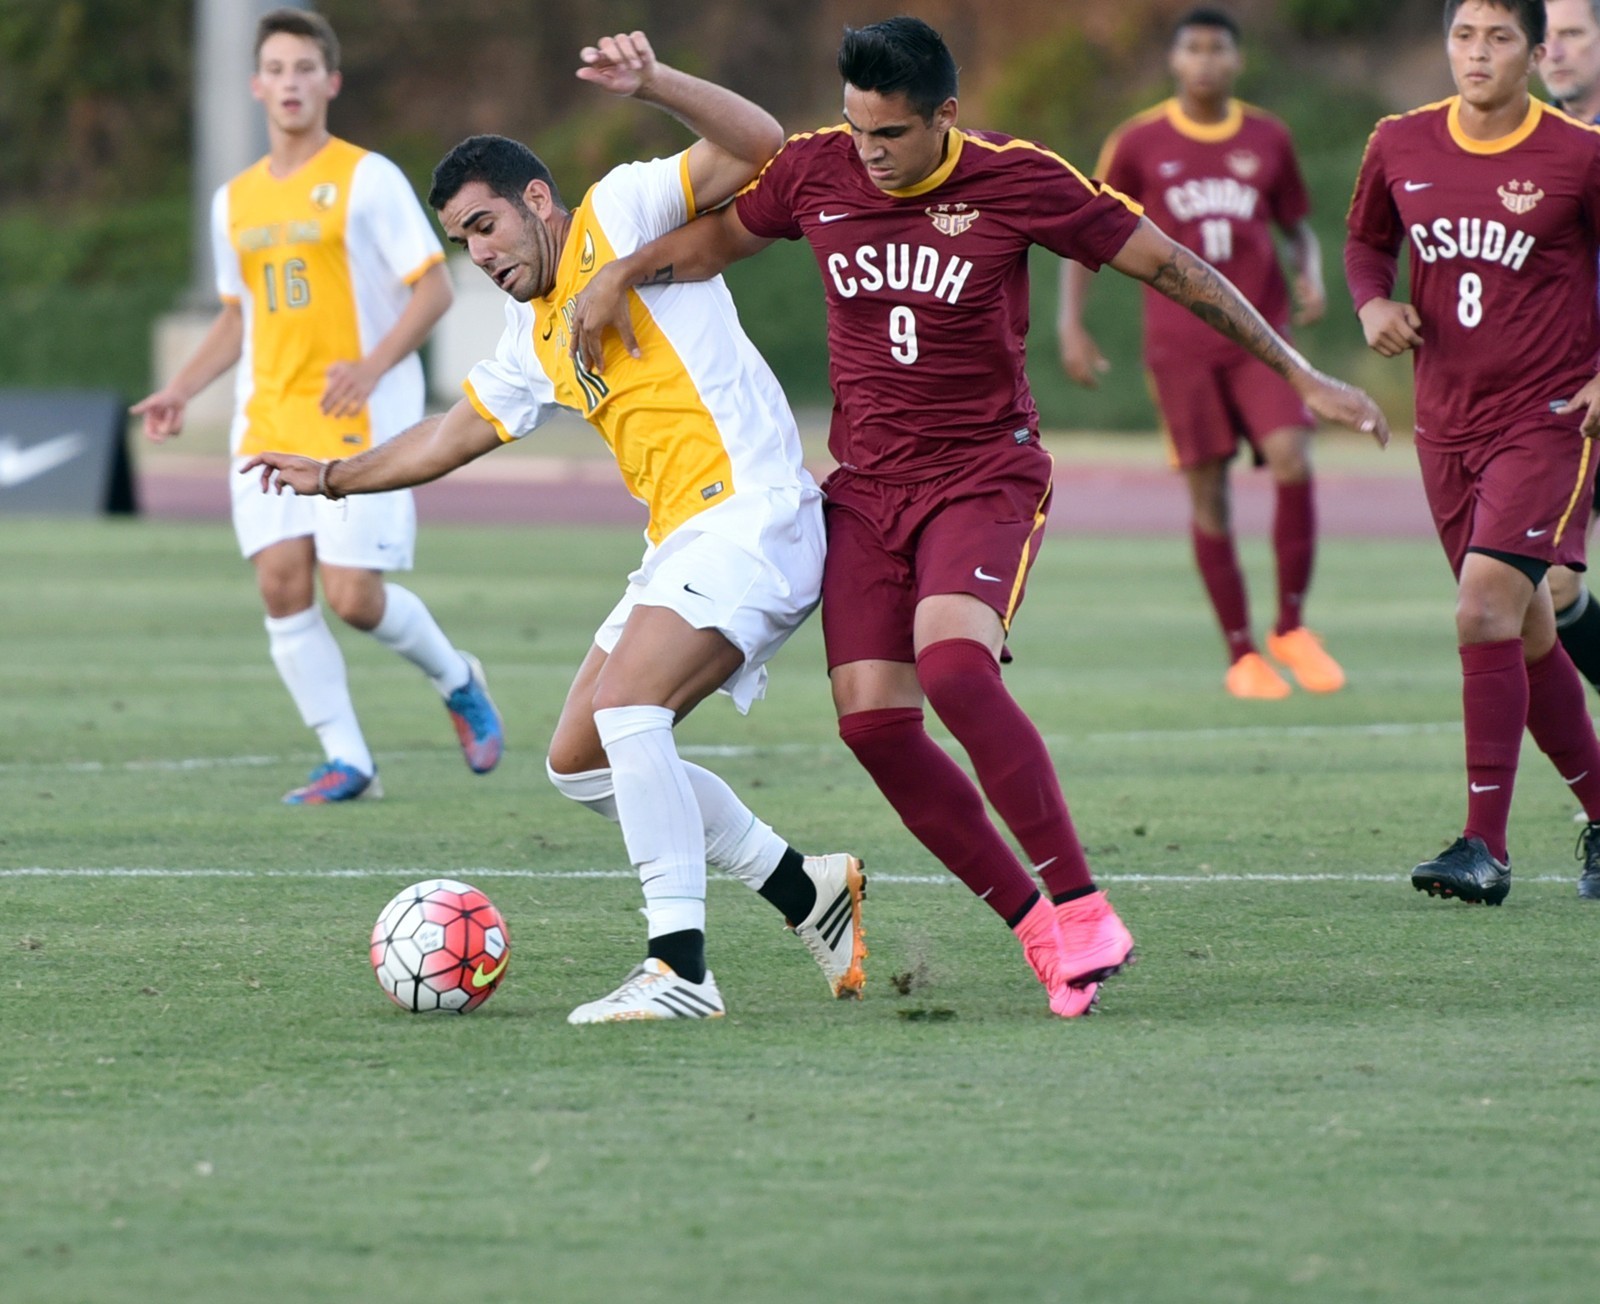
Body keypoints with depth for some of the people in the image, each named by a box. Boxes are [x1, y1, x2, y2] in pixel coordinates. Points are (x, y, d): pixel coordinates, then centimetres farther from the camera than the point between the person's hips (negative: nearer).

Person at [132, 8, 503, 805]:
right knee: (281, 583, -9)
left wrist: (371, 366, -21)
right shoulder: (236, 201, 14)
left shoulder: (366, 179, -4)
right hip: (268, 424, 5)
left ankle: (457, 683, 18)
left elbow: (434, 289, -7)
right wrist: (180, 391, 11)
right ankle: (347, 761, -1)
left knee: (353, 596, -12)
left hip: (360, 424, -5)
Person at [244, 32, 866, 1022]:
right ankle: (811, 892, 16)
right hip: (681, 548, 10)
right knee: (582, 763, 10)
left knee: (625, 706, -26)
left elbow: (758, 145, -16)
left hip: (749, 514, -10)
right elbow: (461, 432, 33)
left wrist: (653, 83, -29)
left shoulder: (622, 216, -4)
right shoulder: (534, 337, 20)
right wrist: (336, 478, 39)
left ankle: (682, 971, -25)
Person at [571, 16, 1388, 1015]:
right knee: (871, 718, -10)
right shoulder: (817, 172, -1)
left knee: (952, 666, -30)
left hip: (986, 474, -5)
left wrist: (1299, 375, -2)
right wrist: (623, 275, 3)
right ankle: (1037, 926, 2)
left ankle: (1083, 909, -21)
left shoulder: (1016, 181, -11)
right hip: (866, 482, 5)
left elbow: (1169, 265, -4)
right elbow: (722, 235, 20)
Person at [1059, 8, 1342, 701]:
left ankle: (1291, 628, -1)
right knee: (1207, 493, -2)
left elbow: (1298, 225, 20)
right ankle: (1241, 654, 7)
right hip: (1180, 342, -1)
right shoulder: (1139, 143, 3)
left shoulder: (1268, 140, 9)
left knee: (1292, 462, -16)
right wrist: (1071, 324, 1)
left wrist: (1311, 276, -2)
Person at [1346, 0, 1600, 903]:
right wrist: (1374, 302, -2)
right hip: (1447, 421, 5)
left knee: (1487, 609, -19)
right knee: (1527, 636, 11)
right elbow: (1369, 240, 19)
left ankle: (1487, 847, -17)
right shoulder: (1401, 147, 3)